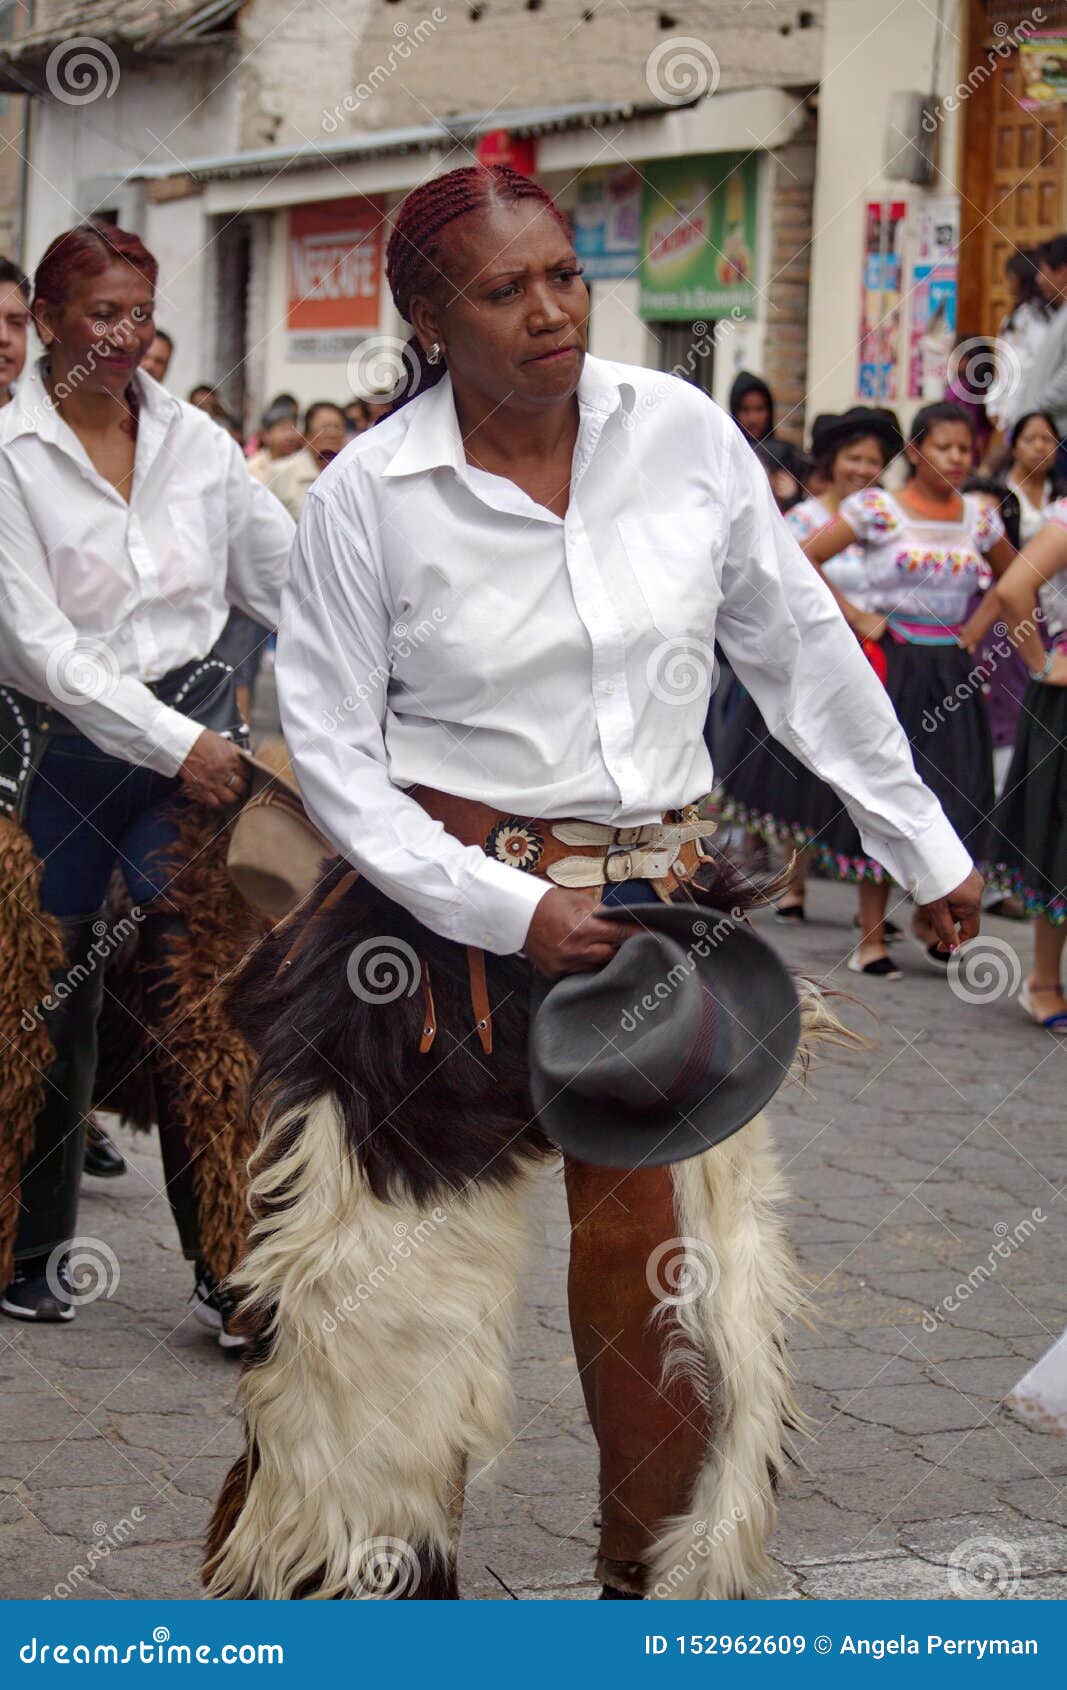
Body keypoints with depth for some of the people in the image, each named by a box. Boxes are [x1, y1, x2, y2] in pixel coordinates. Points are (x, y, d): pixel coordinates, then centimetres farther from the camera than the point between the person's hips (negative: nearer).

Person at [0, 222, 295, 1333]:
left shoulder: (194, 439, 7)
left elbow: (288, 577, 12)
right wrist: (174, 744, -17)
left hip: (193, 731, 2)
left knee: (203, 1000, -4)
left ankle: (230, 1267, 1)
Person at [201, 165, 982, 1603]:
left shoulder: (684, 432, -2)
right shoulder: (369, 495, -9)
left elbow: (805, 655, 7)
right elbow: (332, 748, -6)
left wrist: (925, 848, 11)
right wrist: (508, 912, -14)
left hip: (660, 911, 3)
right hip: (445, 915, -2)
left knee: (678, 1294, 9)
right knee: (386, 1305, 3)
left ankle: (673, 1593, 28)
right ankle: (351, 1585, 24)